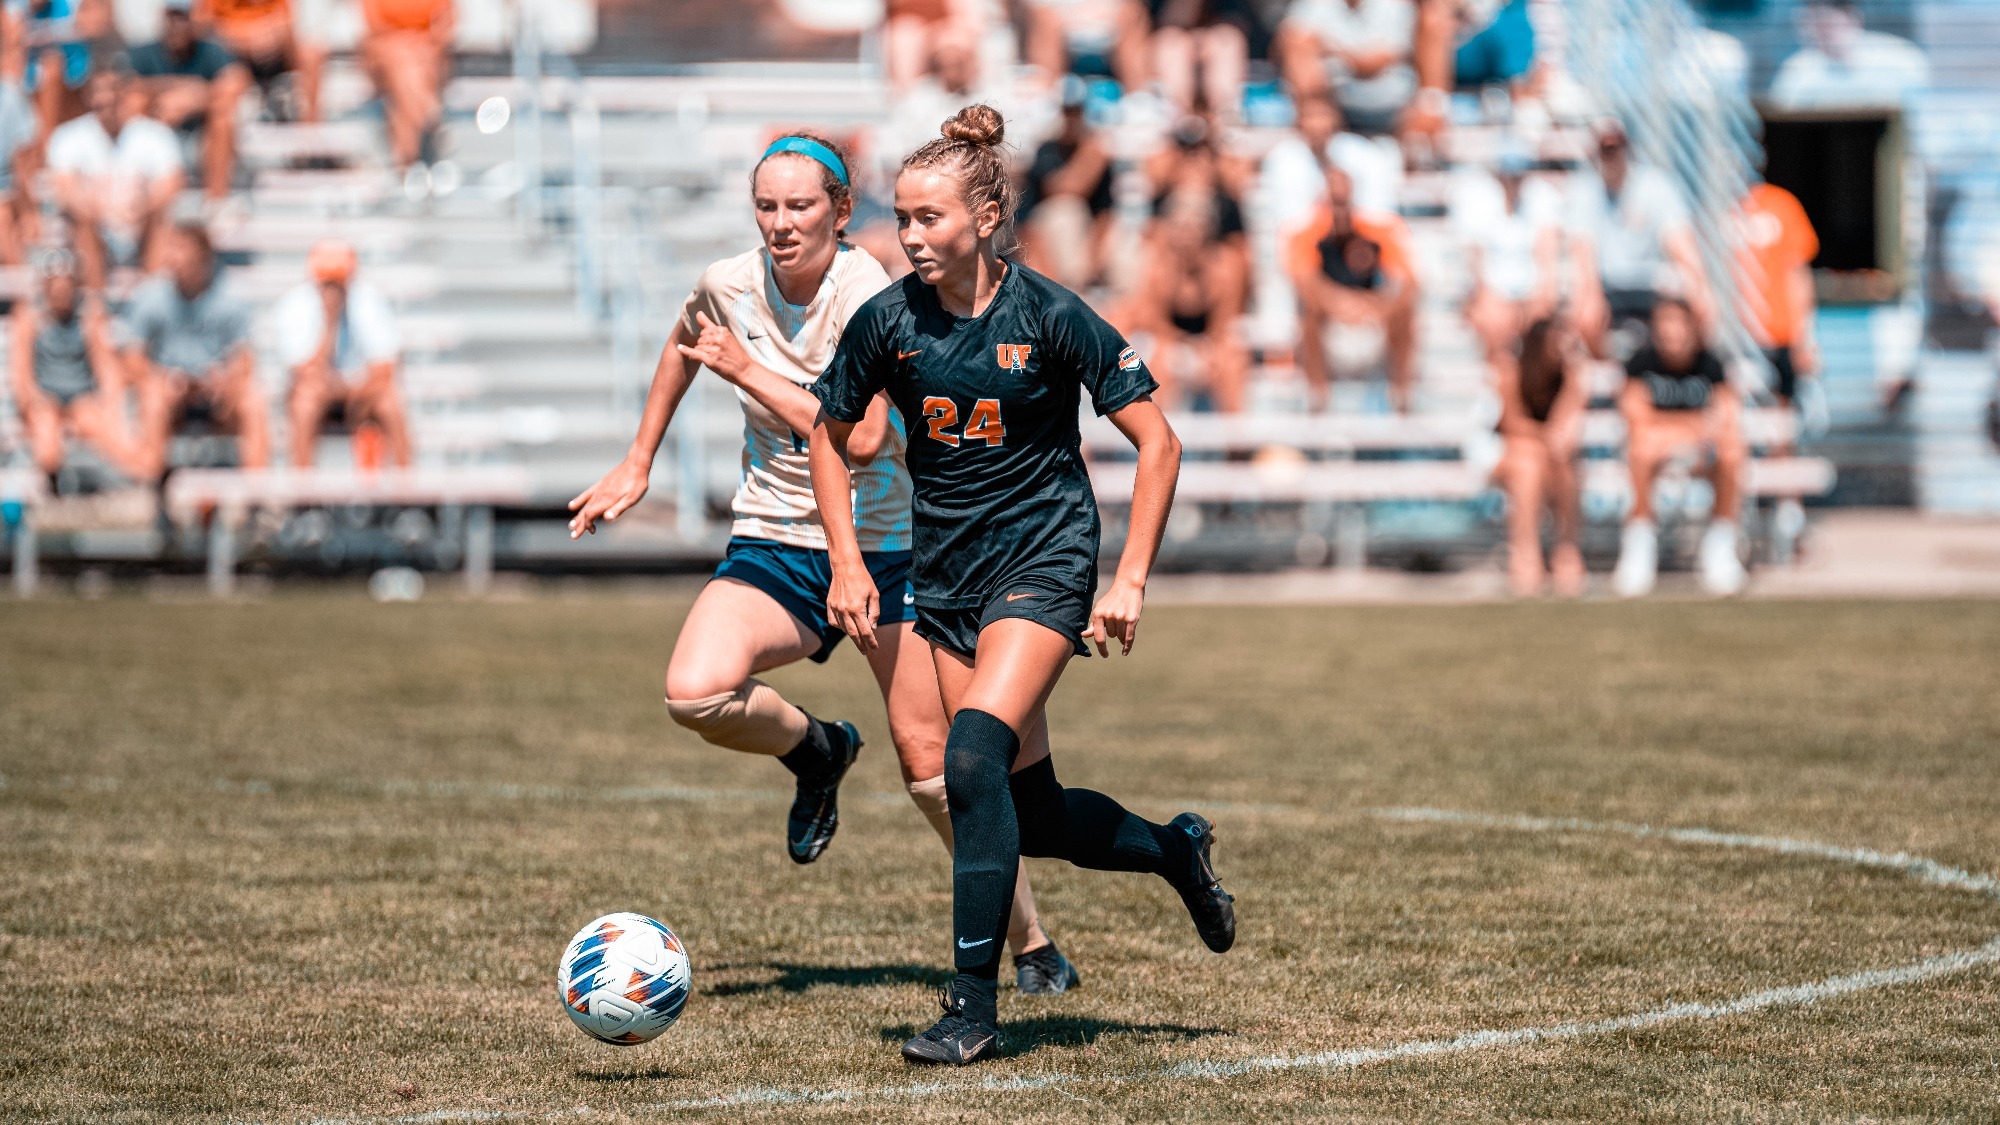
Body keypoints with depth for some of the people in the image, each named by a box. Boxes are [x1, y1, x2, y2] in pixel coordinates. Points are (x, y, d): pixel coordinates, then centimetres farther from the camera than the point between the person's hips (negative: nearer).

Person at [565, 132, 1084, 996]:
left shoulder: (867, 294, -19)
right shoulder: (730, 286, -4)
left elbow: (861, 438, -28)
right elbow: (684, 345, 20)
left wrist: (748, 372, -24)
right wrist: (638, 463, 22)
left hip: (887, 544, -3)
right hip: (774, 543, 3)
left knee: (931, 764, -4)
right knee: (695, 694, -24)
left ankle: (1032, 944, 15)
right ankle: (816, 753, 8)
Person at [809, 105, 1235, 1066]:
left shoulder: (1051, 317, -13)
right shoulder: (886, 322, -4)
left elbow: (1157, 444, -8)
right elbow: (831, 435, 12)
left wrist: (1131, 581, -14)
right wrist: (847, 566, 3)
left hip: (1045, 561, -5)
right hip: (945, 573, 5)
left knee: (973, 759, -24)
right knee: (1031, 813, 5)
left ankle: (973, 1008, -18)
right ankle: (1175, 852, 36)